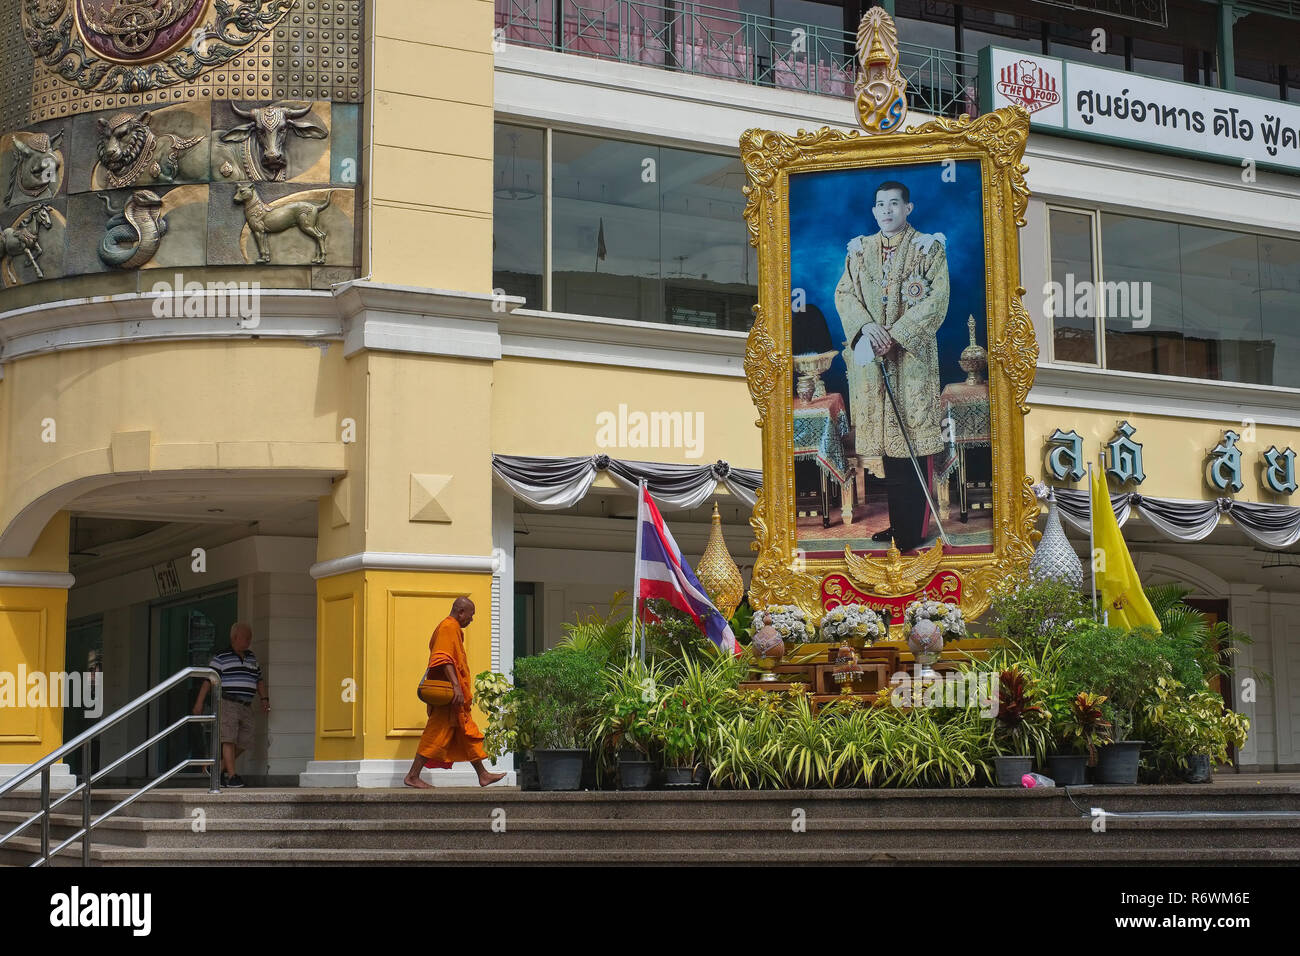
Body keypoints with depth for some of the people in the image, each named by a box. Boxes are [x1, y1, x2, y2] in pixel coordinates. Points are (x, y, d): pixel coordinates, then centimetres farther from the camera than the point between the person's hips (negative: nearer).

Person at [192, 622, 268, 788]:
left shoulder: (251, 658, 18)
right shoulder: (222, 658, -2)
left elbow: (259, 680, 23)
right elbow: (208, 679, -5)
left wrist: (264, 699, 11)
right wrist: (199, 702, -9)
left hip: (246, 706, 7)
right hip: (227, 704, -7)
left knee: (244, 742, 5)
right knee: (229, 739, -12)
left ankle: (221, 769, 21)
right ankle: (232, 776, -13)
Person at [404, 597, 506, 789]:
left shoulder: (453, 629, 21)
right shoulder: (449, 627, -11)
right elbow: (444, 659, -22)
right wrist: (456, 686, -28)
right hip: (449, 694, -11)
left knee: (468, 734, 12)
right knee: (437, 735, -9)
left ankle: (483, 775, 16)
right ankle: (412, 776, -7)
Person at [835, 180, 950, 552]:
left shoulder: (928, 248, 0)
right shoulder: (860, 249, 13)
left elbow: (937, 298, -8)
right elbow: (843, 292, 7)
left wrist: (896, 333, -16)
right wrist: (866, 326, -12)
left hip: (911, 354, -4)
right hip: (871, 355, 4)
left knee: (912, 437, -6)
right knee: (886, 439, 6)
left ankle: (913, 528, -2)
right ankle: (898, 521, 14)